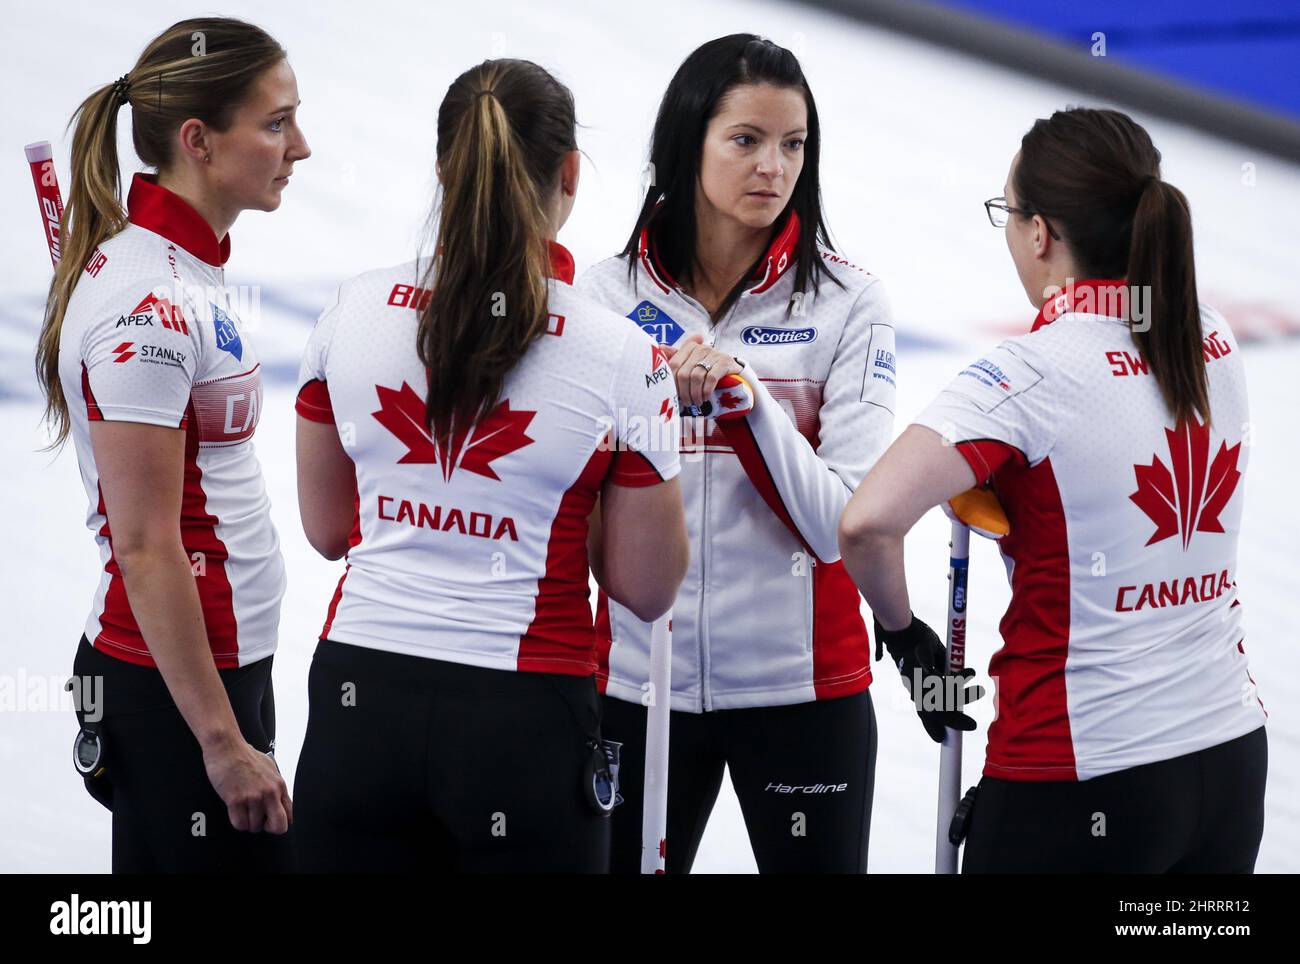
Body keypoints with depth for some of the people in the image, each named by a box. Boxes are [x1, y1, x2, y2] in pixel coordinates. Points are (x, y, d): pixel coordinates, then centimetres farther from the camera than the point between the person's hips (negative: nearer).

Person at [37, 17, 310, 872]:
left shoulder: (189, 271, 9)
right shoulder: (146, 305, -19)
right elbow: (146, 549, -20)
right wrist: (222, 741, -19)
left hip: (224, 664, 9)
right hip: (173, 691, -9)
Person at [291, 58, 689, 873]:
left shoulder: (357, 309, -1)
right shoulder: (623, 358, -11)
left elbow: (327, 529, 10)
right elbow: (647, 589, -3)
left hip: (359, 706, 3)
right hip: (523, 728, -3)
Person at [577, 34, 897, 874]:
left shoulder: (846, 302, -4)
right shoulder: (610, 295, 1)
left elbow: (844, 526, -11)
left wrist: (752, 399, -21)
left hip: (799, 684, -1)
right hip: (639, 674, 1)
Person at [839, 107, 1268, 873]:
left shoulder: (1030, 377, -17)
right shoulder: (1214, 341, 3)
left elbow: (869, 520, -27)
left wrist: (900, 626, -8)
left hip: (1082, 784, -6)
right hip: (1232, 754, 6)